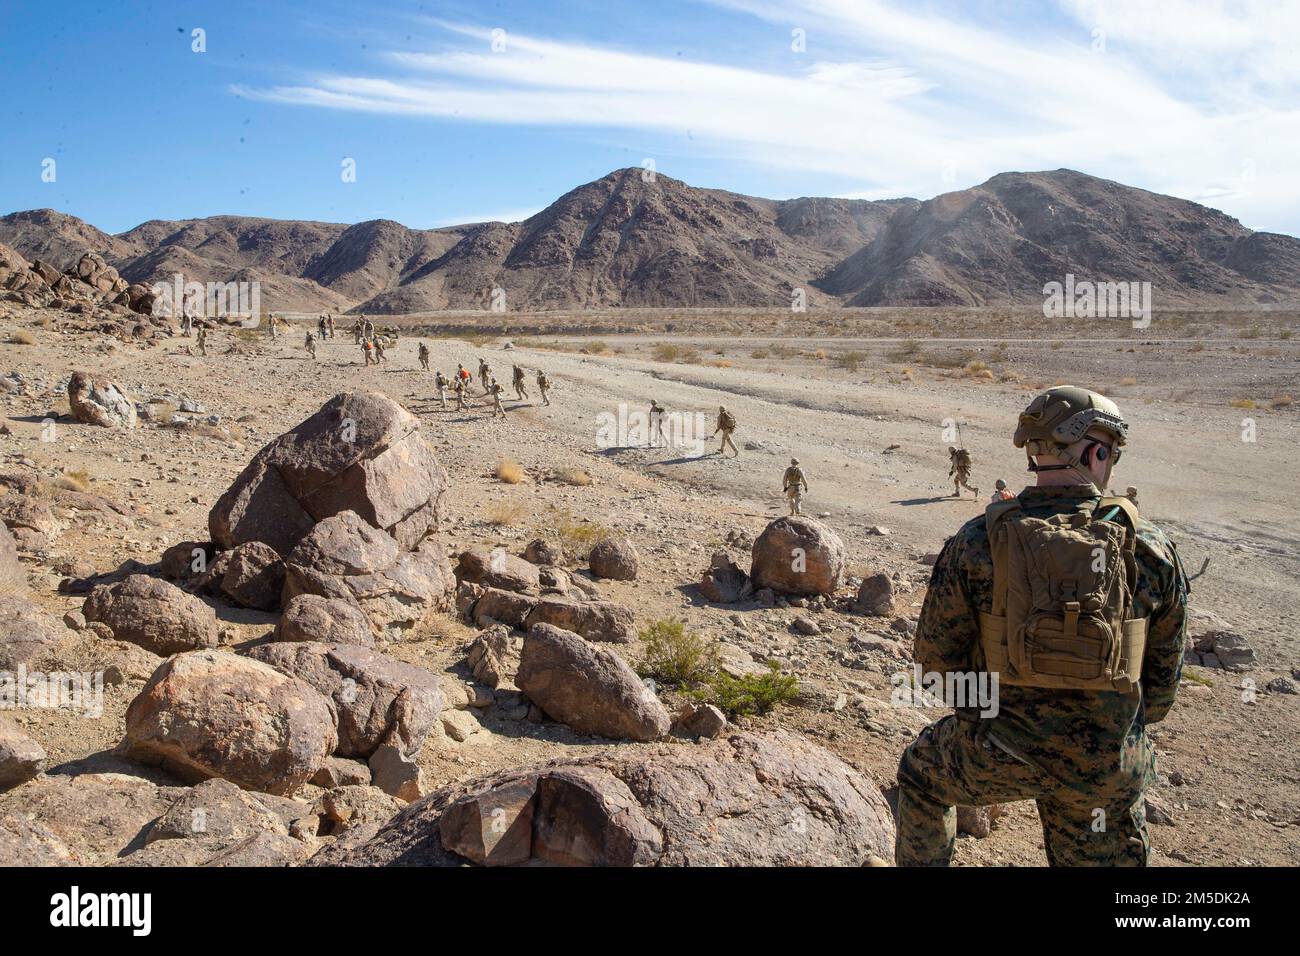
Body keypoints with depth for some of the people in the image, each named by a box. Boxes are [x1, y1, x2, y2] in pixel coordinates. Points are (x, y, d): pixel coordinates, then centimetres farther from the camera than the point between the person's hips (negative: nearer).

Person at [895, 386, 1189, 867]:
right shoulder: (1151, 548, -7)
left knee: (921, 774, 28)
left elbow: (934, 654, -5)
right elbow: (1163, 674, 3)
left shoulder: (979, 541, -12)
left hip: (996, 753, -2)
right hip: (1109, 765, 2)